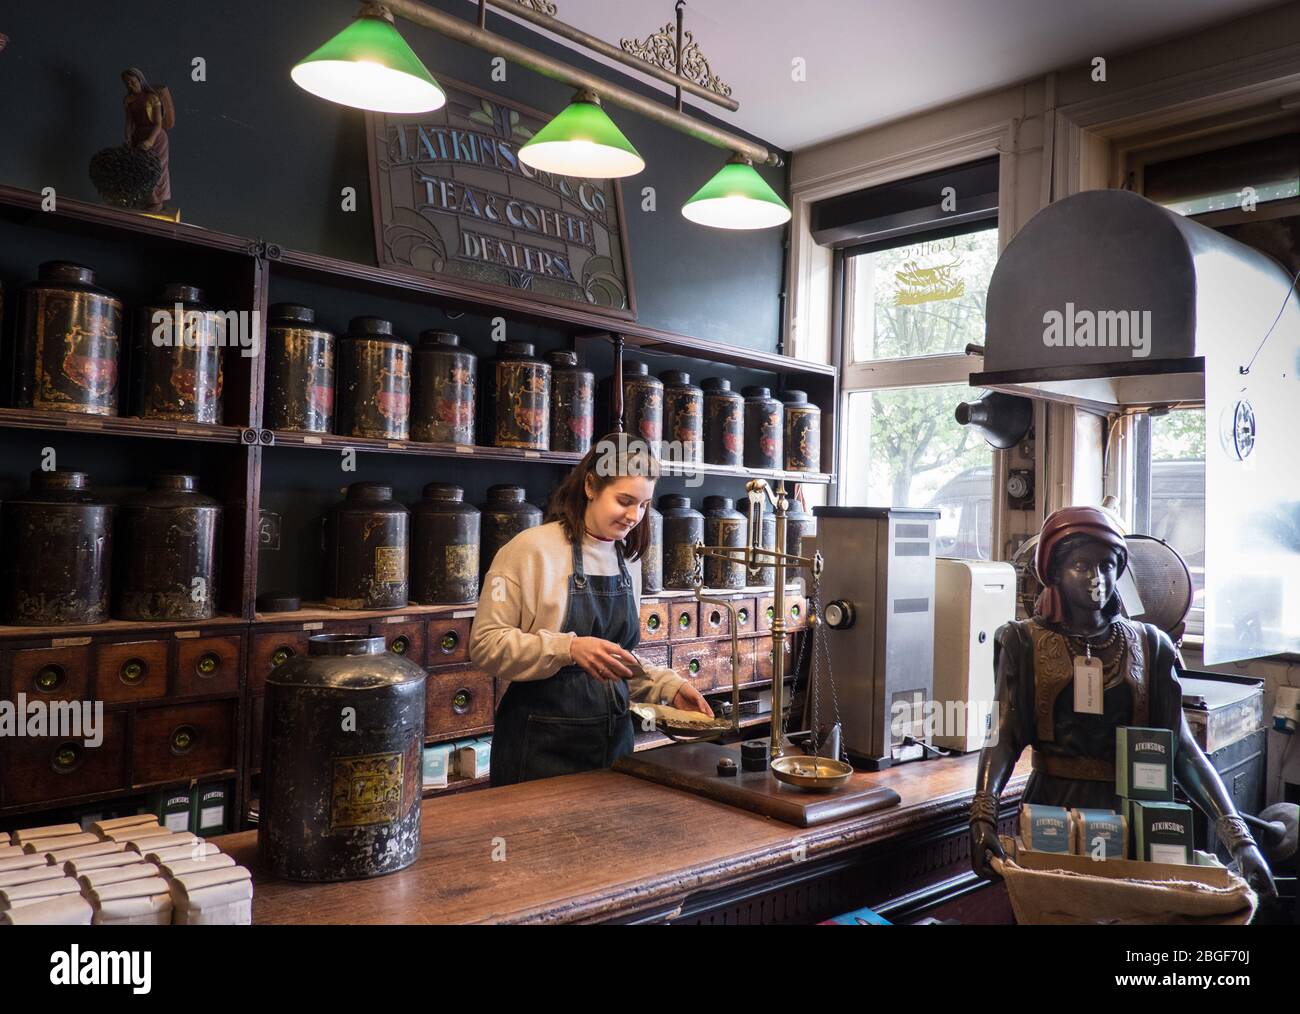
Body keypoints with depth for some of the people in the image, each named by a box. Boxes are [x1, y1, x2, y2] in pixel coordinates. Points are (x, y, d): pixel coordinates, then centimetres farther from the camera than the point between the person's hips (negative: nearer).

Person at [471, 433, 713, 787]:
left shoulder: (628, 558, 8)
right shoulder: (531, 549, -12)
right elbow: (485, 644, -15)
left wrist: (668, 686, 1)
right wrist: (569, 648, -27)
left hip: (613, 739, 6)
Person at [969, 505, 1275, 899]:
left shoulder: (1149, 645, 3)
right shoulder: (1026, 641, -3)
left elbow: (1182, 748, -2)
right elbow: (1005, 736, -12)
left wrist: (1238, 837, -13)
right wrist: (983, 814, -27)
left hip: (1130, 809, 2)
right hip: (1052, 806, -2)